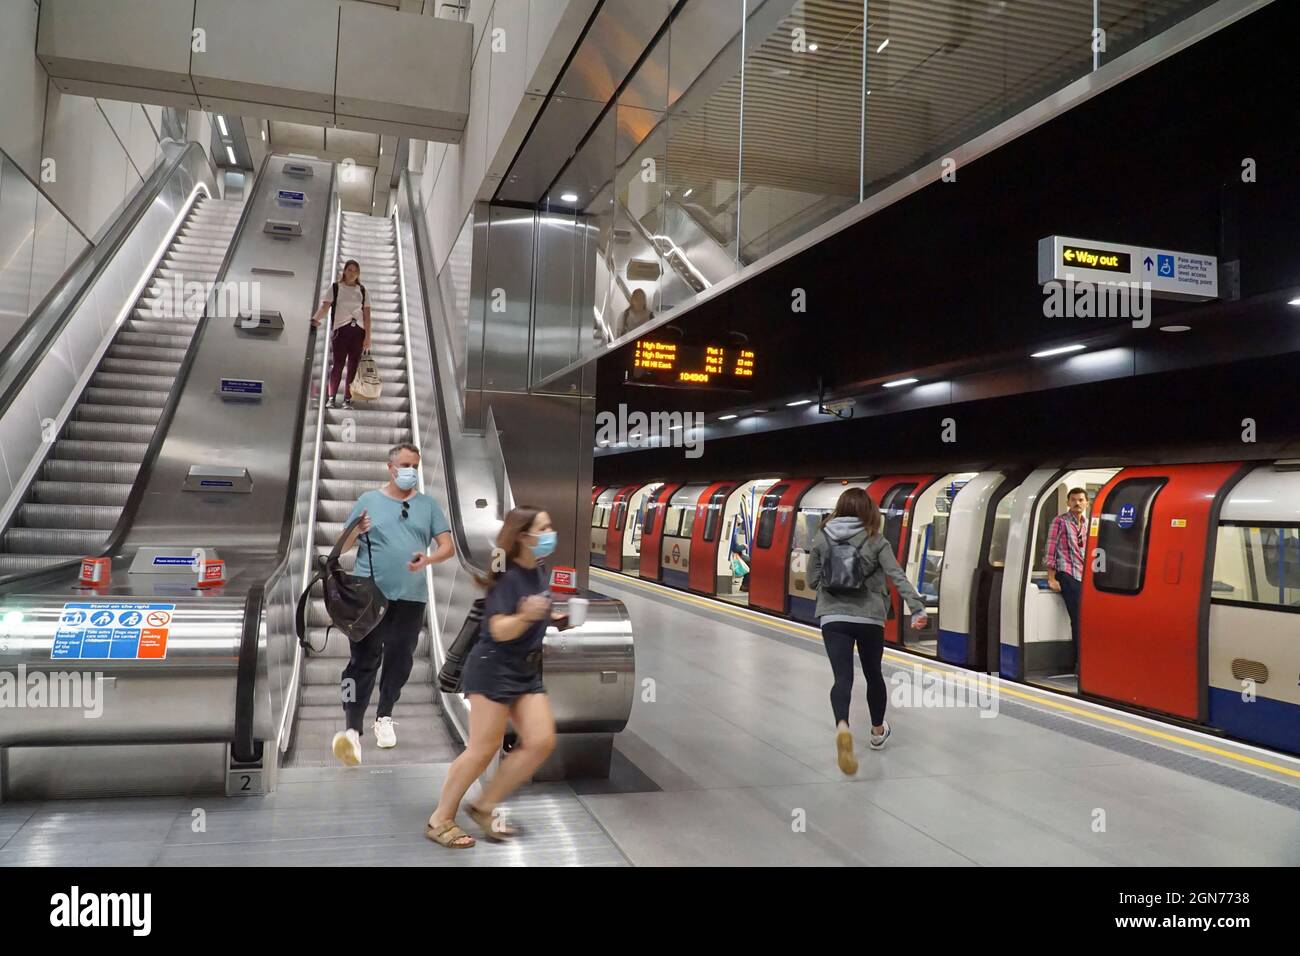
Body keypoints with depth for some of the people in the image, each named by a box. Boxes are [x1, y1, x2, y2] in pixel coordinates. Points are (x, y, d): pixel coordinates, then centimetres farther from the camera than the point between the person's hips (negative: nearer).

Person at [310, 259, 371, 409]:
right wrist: (315, 319, -26)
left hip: (358, 330, 3)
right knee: (337, 364, -5)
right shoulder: (335, 288, 8)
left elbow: (366, 314, 9)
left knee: (353, 366, 1)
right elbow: (325, 306, -6)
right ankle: (332, 398, 1)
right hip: (340, 329, -3)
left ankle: (347, 399, 5)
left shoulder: (362, 290, 15)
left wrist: (367, 336, 0)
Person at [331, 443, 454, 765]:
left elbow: (448, 546, 5)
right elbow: (343, 546, 7)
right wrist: (356, 531, -16)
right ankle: (353, 730, -12)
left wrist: (429, 559, -16)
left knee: (400, 660, 10)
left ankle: (384, 718, 29)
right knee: (364, 660, -9)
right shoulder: (368, 500, 7)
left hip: (411, 597, 3)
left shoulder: (428, 505, 11)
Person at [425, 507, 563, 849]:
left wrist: (554, 617, 11)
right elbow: (500, 630, -26)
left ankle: (485, 806, 12)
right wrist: (525, 616, -43)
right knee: (483, 748, -5)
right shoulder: (508, 577, -18)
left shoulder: (540, 571, 6)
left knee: (541, 741, 0)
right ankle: (439, 821, 11)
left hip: (527, 671, 8)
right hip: (493, 668, -8)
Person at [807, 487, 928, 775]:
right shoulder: (876, 541, -1)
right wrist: (918, 609, -14)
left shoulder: (821, 539, 3)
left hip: (833, 618, 0)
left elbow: (812, 580, 7)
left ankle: (842, 728, -35)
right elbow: (898, 577, -11)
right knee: (873, 674, 21)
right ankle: (878, 731, 40)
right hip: (869, 618, 0)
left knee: (843, 678, -6)